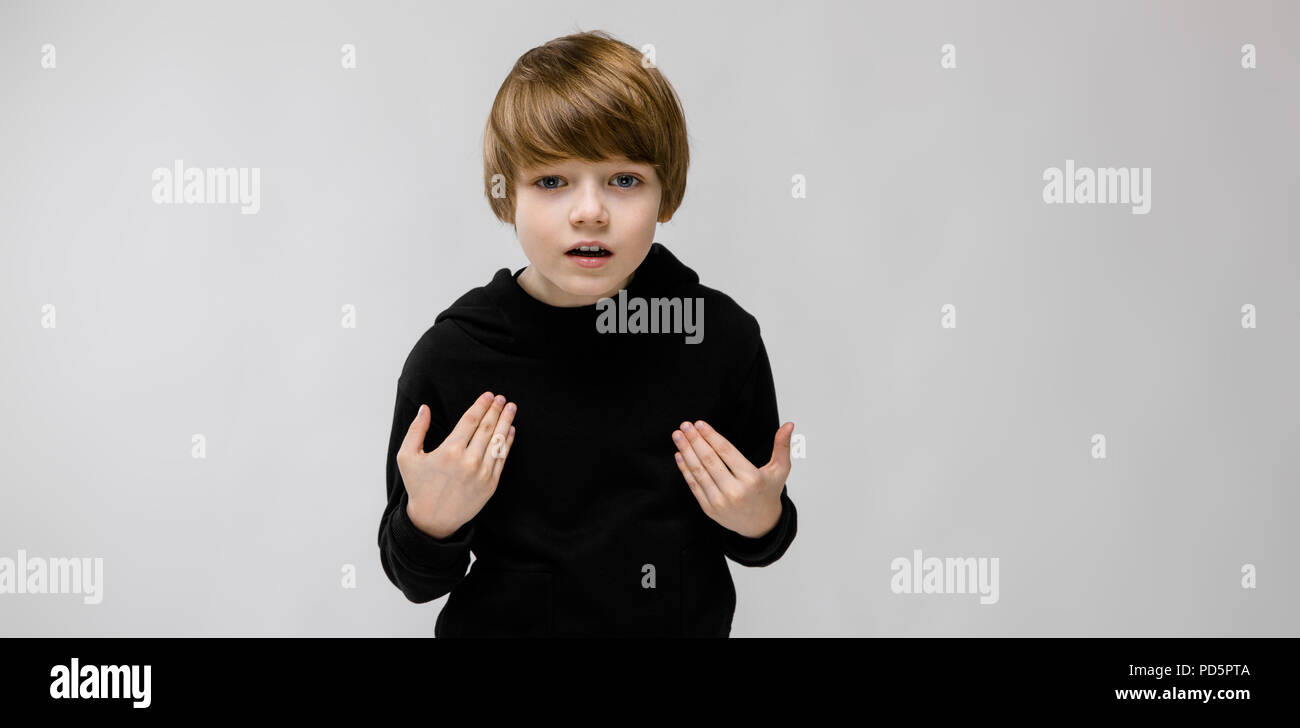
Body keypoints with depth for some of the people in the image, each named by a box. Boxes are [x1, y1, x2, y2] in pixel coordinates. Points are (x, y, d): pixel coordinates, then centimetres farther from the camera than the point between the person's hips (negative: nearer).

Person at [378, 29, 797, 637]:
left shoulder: (723, 335, -13)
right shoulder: (451, 356, -18)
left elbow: (753, 544, -1)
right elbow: (417, 581, -8)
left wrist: (761, 522, -20)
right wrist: (429, 521, -26)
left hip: (688, 622, 1)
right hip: (504, 624, -1)